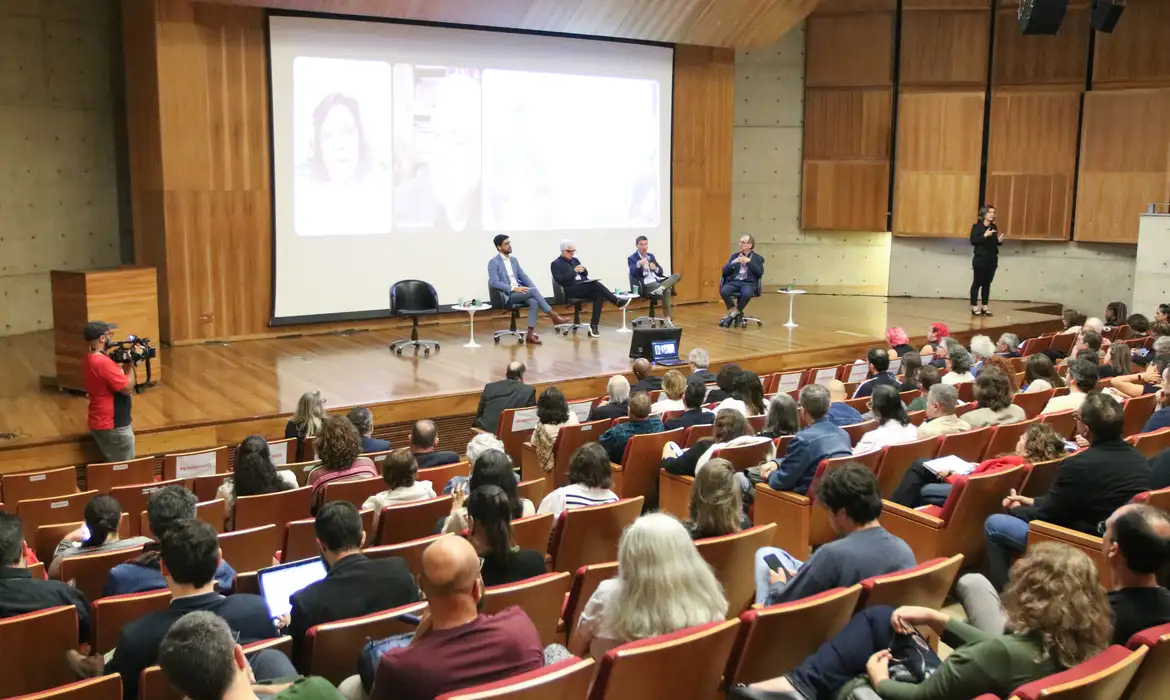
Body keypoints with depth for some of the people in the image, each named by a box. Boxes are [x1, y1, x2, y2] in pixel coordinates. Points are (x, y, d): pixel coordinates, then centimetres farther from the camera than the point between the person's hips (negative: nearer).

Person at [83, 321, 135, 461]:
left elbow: (117, 380, 15)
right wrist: (130, 364, -10)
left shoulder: (91, 358, 8)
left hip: (102, 423, 10)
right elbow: (128, 388, -22)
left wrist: (125, 365, 0)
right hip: (113, 427, -10)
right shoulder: (103, 362, -24)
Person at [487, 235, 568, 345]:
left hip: (519, 291, 6)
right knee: (533, 291, -27)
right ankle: (554, 316, -18)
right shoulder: (493, 262, -5)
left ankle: (530, 334, -27)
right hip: (507, 295, -6)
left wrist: (535, 288, -3)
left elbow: (523, 276, 16)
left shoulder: (514, 260, 18)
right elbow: (494, 282, -15)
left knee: (534, 302, -25)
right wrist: (513, 288, -23)